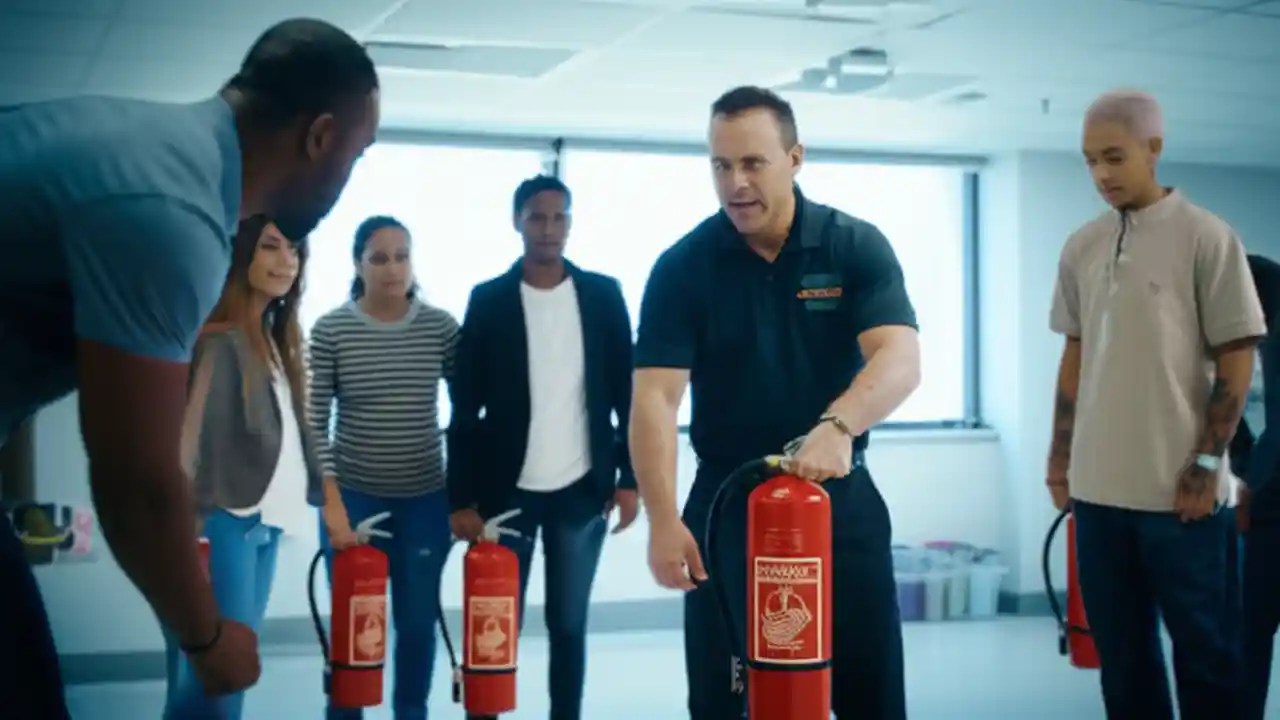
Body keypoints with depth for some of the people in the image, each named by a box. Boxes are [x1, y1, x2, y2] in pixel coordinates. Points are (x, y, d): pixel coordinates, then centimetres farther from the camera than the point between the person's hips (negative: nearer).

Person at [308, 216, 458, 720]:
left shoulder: (441, 327, -1)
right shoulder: (330, 331, -5)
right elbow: (313, 424, -6)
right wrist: (331, 505, -12)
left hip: (425, 498, 2)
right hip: (353, 496, -1)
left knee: (418, 620, 8)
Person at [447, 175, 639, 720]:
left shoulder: (603, 295, 4)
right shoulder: (489, 300, 1)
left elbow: (627, 392, 5)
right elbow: (465, 408, 0)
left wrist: (629, 477, 0)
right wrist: (462, 499, -3)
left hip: (581, 490, 1)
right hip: (507, 490, -1)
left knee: (568, 625, 9)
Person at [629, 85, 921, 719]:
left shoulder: (857, 247, -6)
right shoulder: (683, 266, -6)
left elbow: (900, 359, -20)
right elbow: (655, 397, -13)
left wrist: (837, 426, -40)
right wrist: (663, 519, -25)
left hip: (840, 499, 0)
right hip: (725, 504, 0)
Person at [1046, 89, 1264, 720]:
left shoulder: (1207, 237, -6)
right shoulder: (1081, 247, 8)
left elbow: (1236, 358, -6)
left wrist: (1205, 463, -11)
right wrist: (1060, 458, 13)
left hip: (1179, 487, -5)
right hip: (1098, 485, 5)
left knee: (1201, 646, 5)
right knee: (1120, 650, 12)